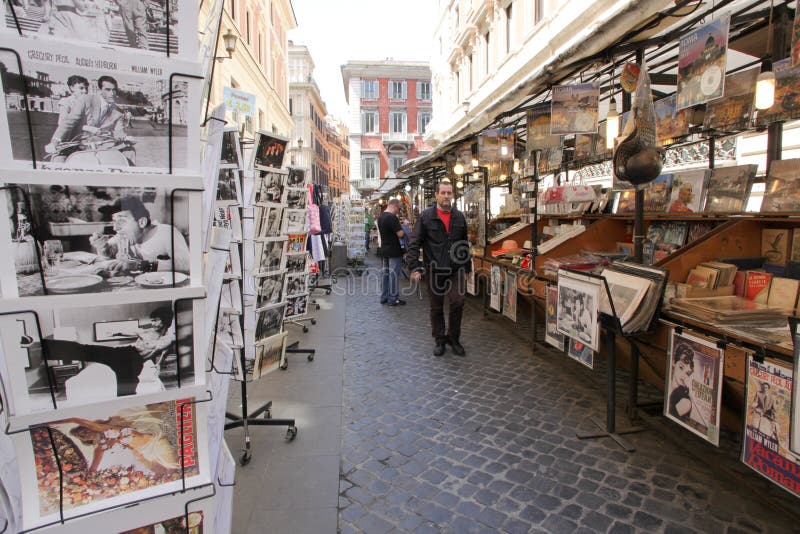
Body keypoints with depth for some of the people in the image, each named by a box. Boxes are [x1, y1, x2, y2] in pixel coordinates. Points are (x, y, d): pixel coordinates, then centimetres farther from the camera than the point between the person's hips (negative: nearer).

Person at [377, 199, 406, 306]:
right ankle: (393, 299, 4)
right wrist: (404, 229, -2)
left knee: (385, 272, 14)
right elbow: (400, 234, -23)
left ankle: (384, 297, 20)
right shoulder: (392, 217, -20)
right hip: (394, 251, -9)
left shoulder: (380, 217, 9)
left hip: (384, 250, 9)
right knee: (394, 274, -2)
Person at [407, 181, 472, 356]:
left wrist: (466, 269, 13)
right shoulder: (426, 217, -2)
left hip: (455, 269, 2)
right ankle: (440, 340, 25)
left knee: (458, 302, -9)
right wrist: (415, 267, -14)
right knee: (436, 308, 9)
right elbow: (414, 243, -5)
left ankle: (453, 338, 13)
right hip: (434, 270, -1)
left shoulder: (459, 217, 8)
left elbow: (465, 245, 14)